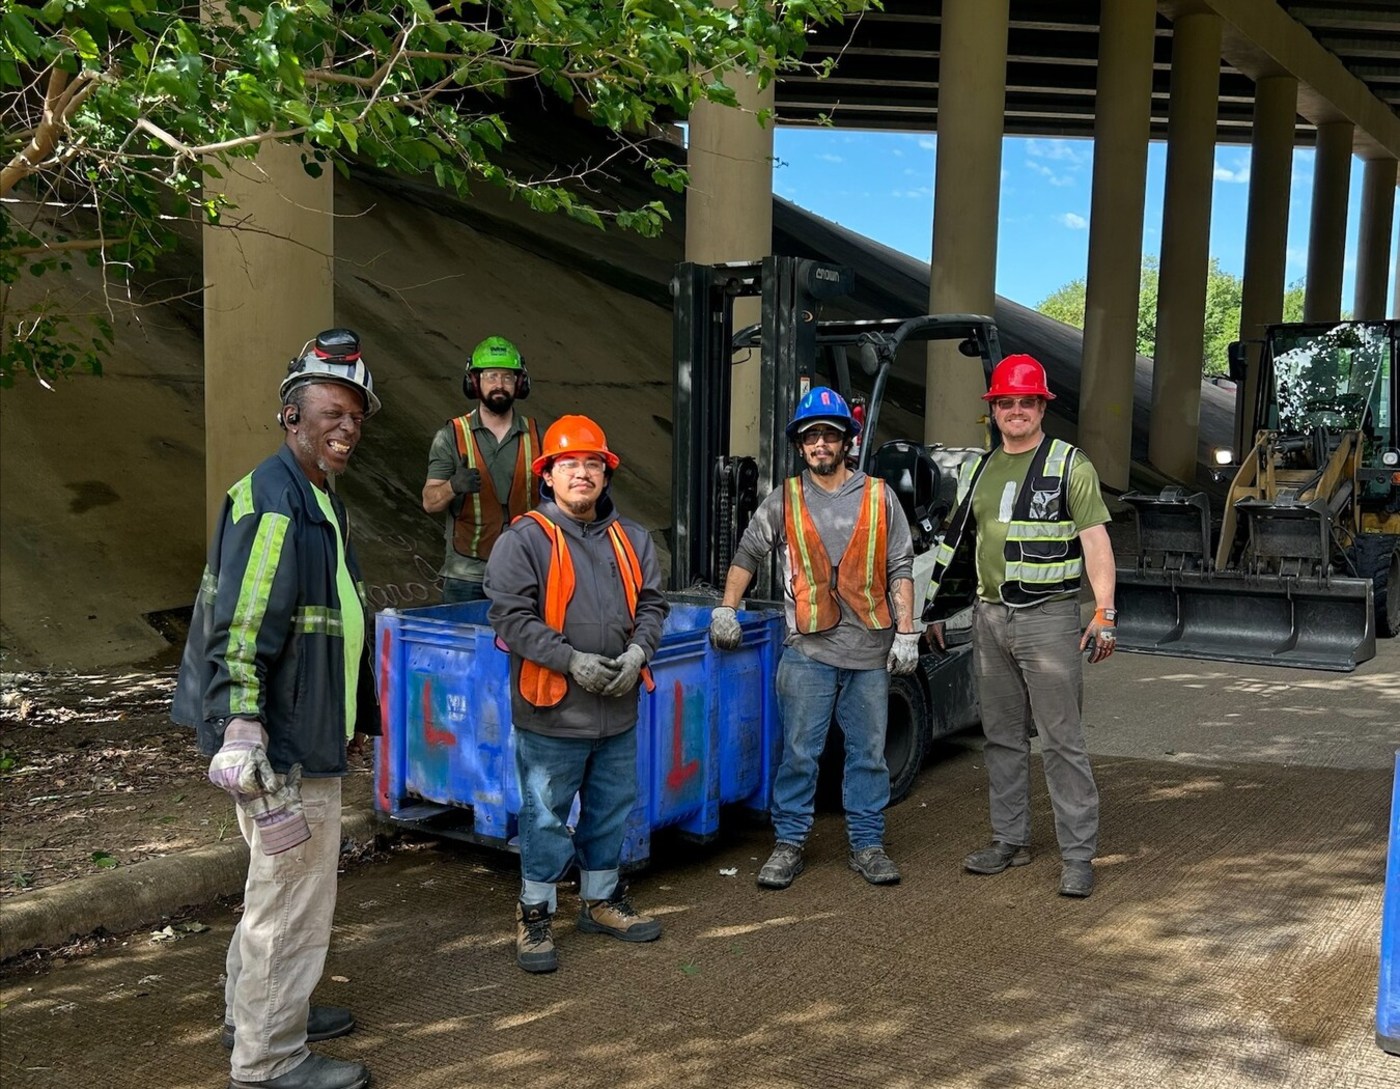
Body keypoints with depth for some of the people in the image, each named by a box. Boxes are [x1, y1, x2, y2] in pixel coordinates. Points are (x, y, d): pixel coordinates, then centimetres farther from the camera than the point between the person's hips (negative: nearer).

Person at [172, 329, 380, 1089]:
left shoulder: (320, 501, 15)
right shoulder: (272, 499, -18)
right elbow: (240, 625, -26)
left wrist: (354, 717, 28)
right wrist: (242, 728, -31)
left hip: (308, 735, 11)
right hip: (280, 748, -11)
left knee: (278, 885, 23)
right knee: (293, 899, 0)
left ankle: (255, 1012, 40)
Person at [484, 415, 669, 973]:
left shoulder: (631, 539, 10)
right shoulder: (523, 540, -9)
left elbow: (651, 603, 11)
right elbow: (511, 615, -15)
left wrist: (637, 652, -8)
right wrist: (571, 660, -20)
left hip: (618, 709, 6)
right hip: (552, 711, -5)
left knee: (611, 810, 17)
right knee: (546, 817, 4)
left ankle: (600, 900, 35)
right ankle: (535, 913, 21)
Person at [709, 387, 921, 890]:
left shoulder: (878, 496, 6)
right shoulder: (784, 500, 6)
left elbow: (900, 568, 6)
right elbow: (747, 554, 13)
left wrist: (906, 632, -1)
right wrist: (726, 610, 5)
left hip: (870, 649, 1)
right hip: (808, 649, -1)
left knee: (869, 750, 8)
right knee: (799, 751, 2)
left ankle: (867, 844, 20)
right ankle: (788, 844, 14)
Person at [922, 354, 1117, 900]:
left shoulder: (1070, 465, -2)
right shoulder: (978, 471, 14)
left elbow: (1095, 541, -7)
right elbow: (959, 545, 20)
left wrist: (1104, 613, -16)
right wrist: (935, 609, 18)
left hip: (1048, 616, -6)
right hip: (989, 617, 6)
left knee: (1062, 741, -4)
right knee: (1002, 736, 12)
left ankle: (1078, 855, 3)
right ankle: (1010, 839, 23)